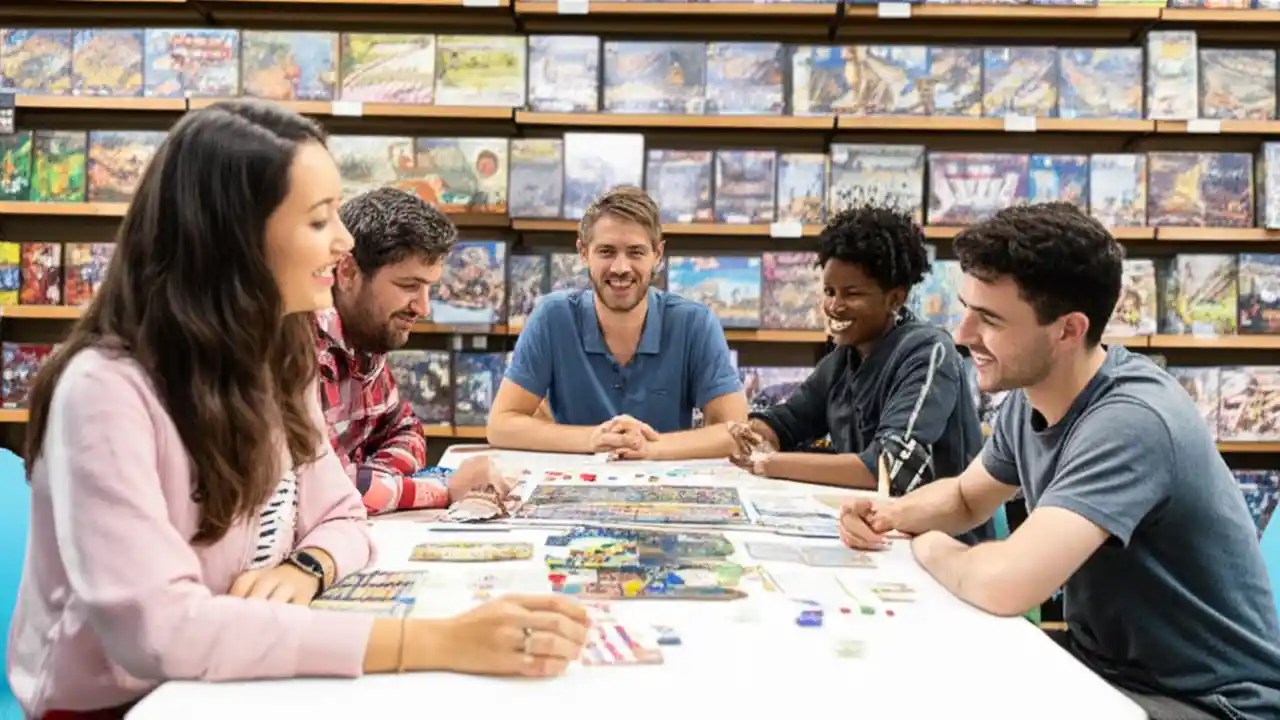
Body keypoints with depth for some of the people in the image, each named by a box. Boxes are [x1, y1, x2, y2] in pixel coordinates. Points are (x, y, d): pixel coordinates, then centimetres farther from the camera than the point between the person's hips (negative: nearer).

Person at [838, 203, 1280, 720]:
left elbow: (1003, 585, -40)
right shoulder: (1030, 393, -3)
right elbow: (965, 497, 15)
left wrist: (931, 549, -17)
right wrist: (892, 514, -7)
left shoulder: (1130, 422, -29)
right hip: (1102, 664, 7)